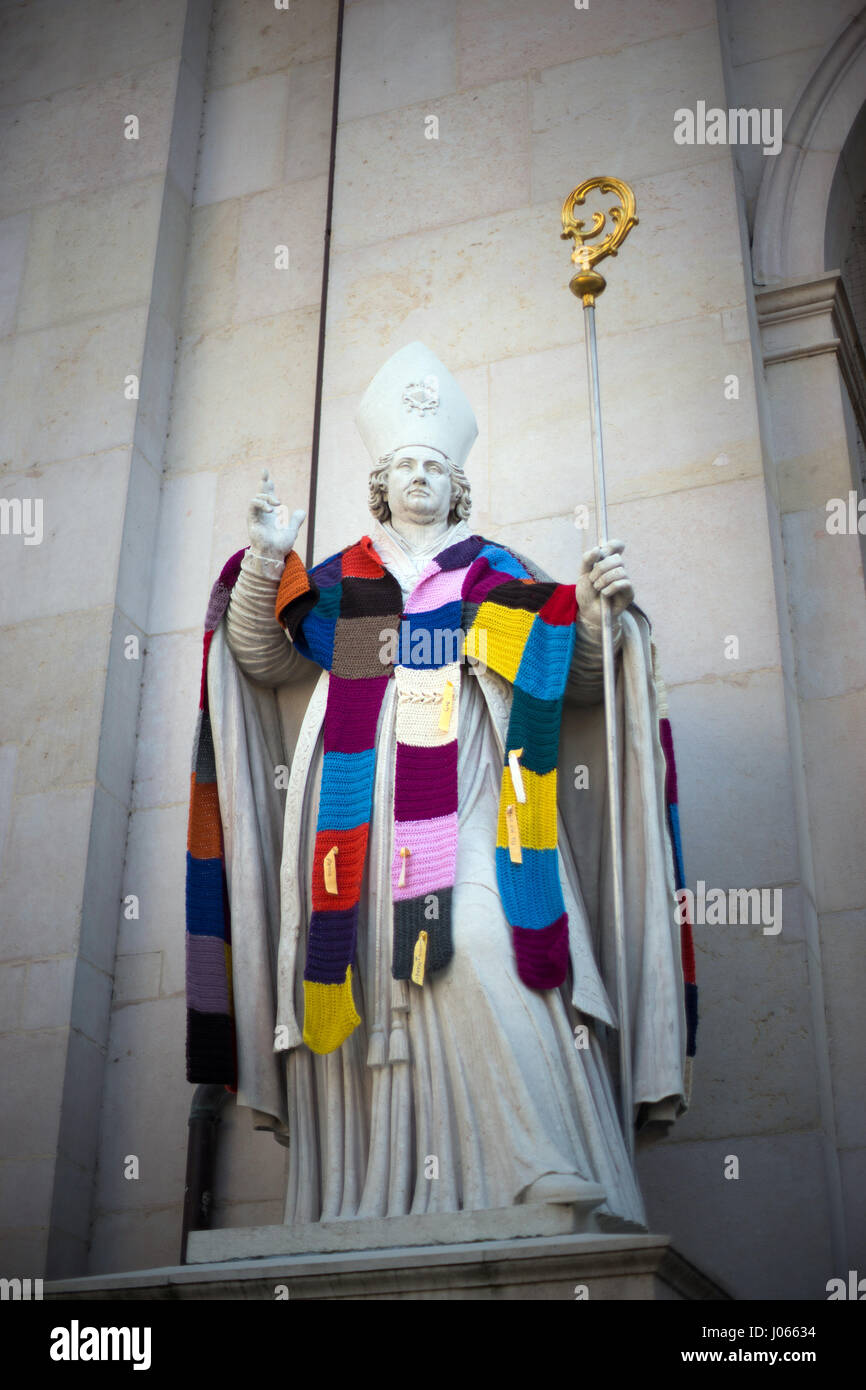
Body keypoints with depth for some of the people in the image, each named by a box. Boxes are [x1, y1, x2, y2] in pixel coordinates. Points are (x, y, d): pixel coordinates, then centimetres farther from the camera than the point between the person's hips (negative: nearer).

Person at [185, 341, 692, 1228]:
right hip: (364, 816, 2)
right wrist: (266, 560, -1)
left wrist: (596, 615, -11)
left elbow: (577, 678, 9)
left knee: (486, 959, -21)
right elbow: (265, 659, 11)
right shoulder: (337, 581, 21)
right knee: (366, 979, -7)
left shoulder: (499, 578, 17)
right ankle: (373, 1200, -4)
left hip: (466, 810, -2)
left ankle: (549, 1177, -24)